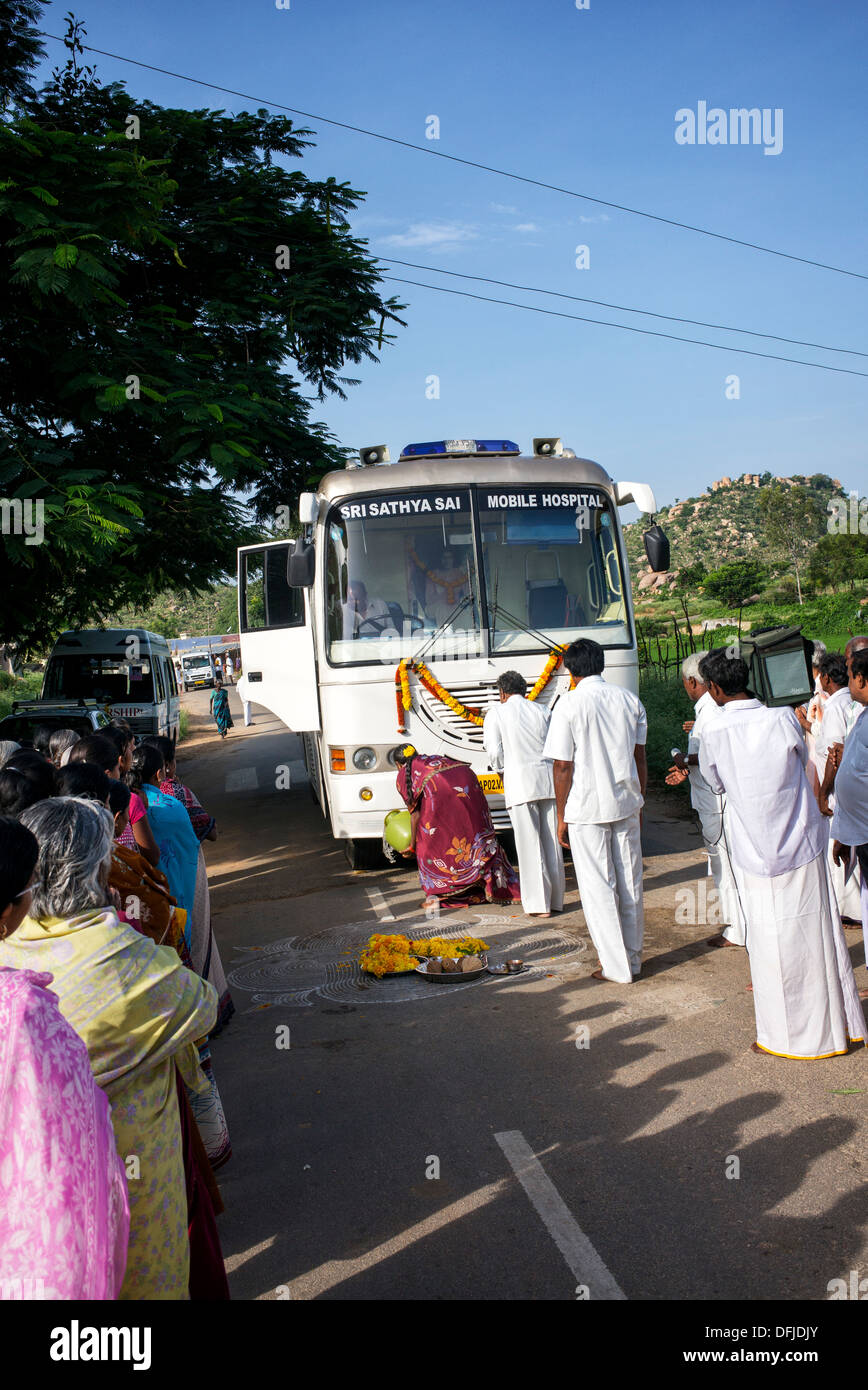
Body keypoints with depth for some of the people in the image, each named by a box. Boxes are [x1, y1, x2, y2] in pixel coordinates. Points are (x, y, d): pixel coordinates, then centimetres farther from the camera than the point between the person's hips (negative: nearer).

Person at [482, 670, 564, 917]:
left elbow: (494, 751, -4)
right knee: (551, 841, 10)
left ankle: (539, 904, 2)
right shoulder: (541, 711, 11)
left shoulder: (496, 713, 3)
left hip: (519, 782, -3)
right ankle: (556, 900, 17)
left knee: (529, 844, 0)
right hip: (548, 778, 4)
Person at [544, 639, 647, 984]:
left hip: (586, 808, -5)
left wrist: (562, 818, -2)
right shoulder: (630, 700, 4)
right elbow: (640, 759, 9)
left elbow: (563, 767, -10)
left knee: (599, 889, 4)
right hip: (626, 803, 5)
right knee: (630, 882, 13)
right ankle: (633, 959, 23)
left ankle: (617, 967, 9)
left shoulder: (569, 704, -10)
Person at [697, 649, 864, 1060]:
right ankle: (836, 1028, 26)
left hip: (757, 858, -2)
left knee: (772, 946, 9)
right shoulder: (783, 718, -8)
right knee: (818, 939, 13)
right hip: (805, 847, 2)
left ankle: (785, 1037, 20)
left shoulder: (714, 733, -11)